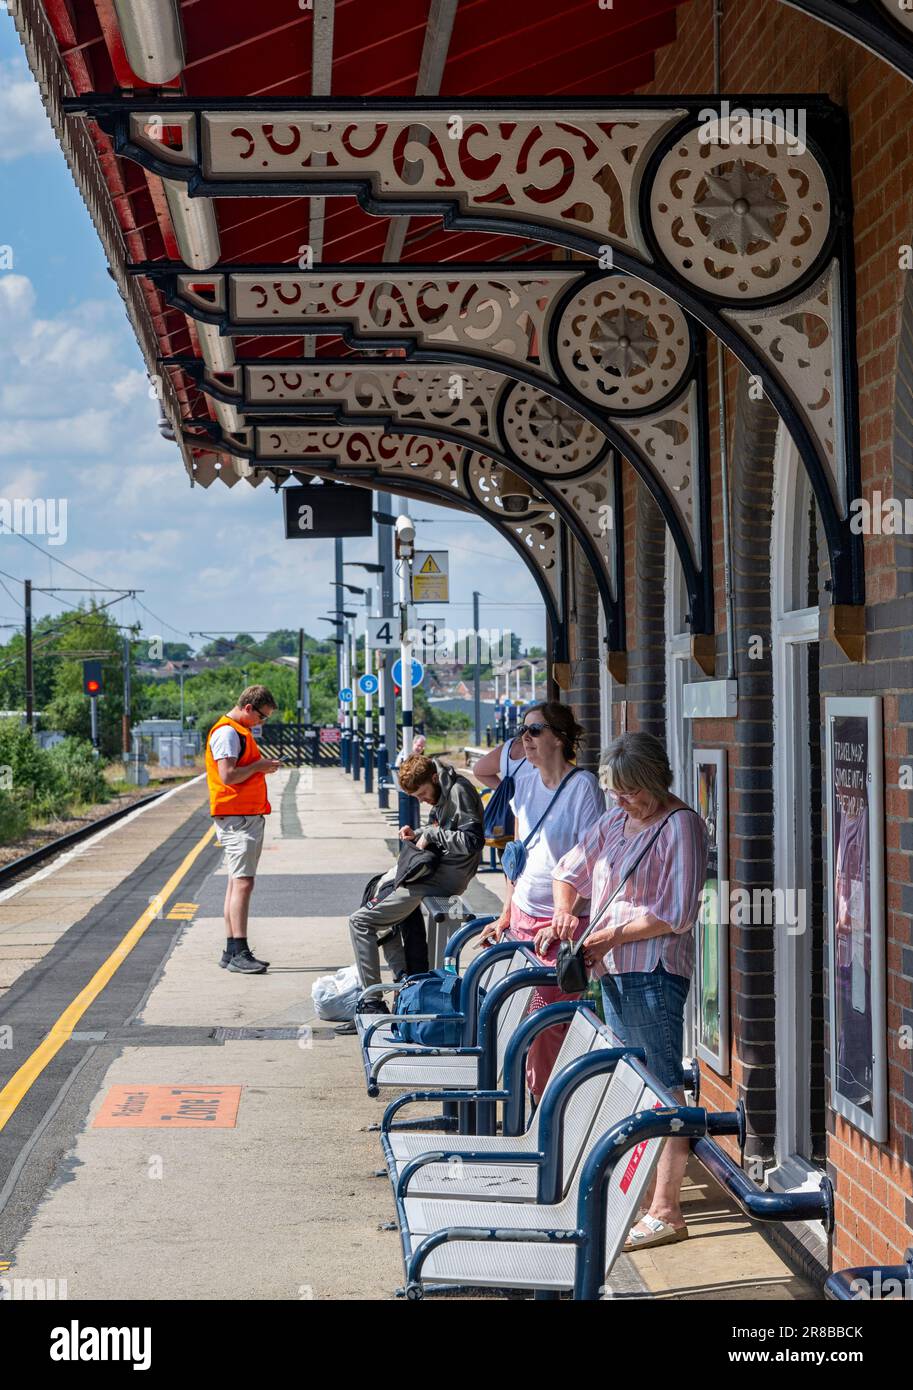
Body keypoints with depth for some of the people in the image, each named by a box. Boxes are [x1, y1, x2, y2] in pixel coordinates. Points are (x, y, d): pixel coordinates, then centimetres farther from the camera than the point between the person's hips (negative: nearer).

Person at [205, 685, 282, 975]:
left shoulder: (240, 732, 21)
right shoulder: (227, 732, -13)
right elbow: (228, 775, -21)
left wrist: (263, 767, 13)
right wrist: (259, 766, -11)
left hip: (249, 816, 11)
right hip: (236, 817, -11)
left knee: (238, 883, 11)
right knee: (242, 883, -15)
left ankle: (233, 951, 13)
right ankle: (238, 953, -18)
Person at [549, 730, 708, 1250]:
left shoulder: (680, 826, -10)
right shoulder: (617, 821, 14)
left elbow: (677, 914, -14)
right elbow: (569, 871, 23)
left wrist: (613, 936, -12)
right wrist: (565, 914, 3)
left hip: (654, 972, -9)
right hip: (614, 971, 9)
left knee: (662, 1089, -8)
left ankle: (666, 1211, -8)